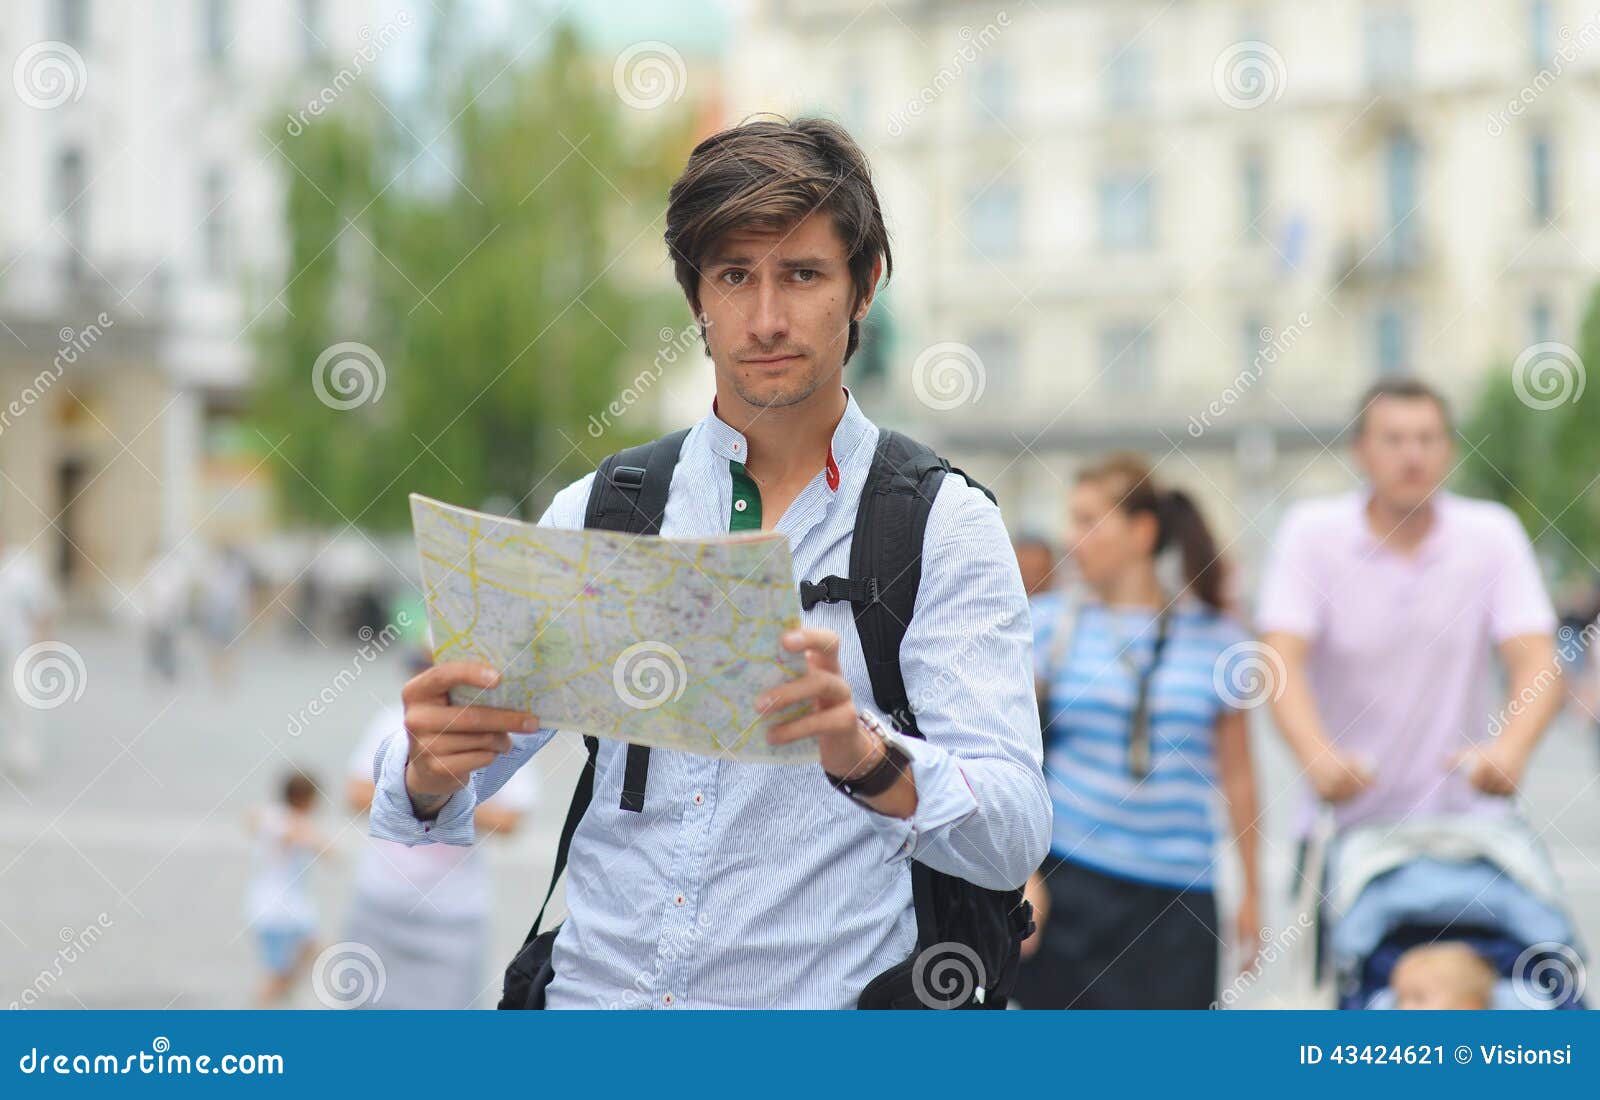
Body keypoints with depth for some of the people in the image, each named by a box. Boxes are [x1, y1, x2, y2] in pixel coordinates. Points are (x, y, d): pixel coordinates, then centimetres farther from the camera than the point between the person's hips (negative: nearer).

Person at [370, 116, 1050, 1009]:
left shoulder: (947, 527, 2)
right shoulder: (598, 512, 10)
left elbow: (1012, 840, -9)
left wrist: (862, 751, -29)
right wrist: (431, 768, -17)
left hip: (819, 1003, -5)